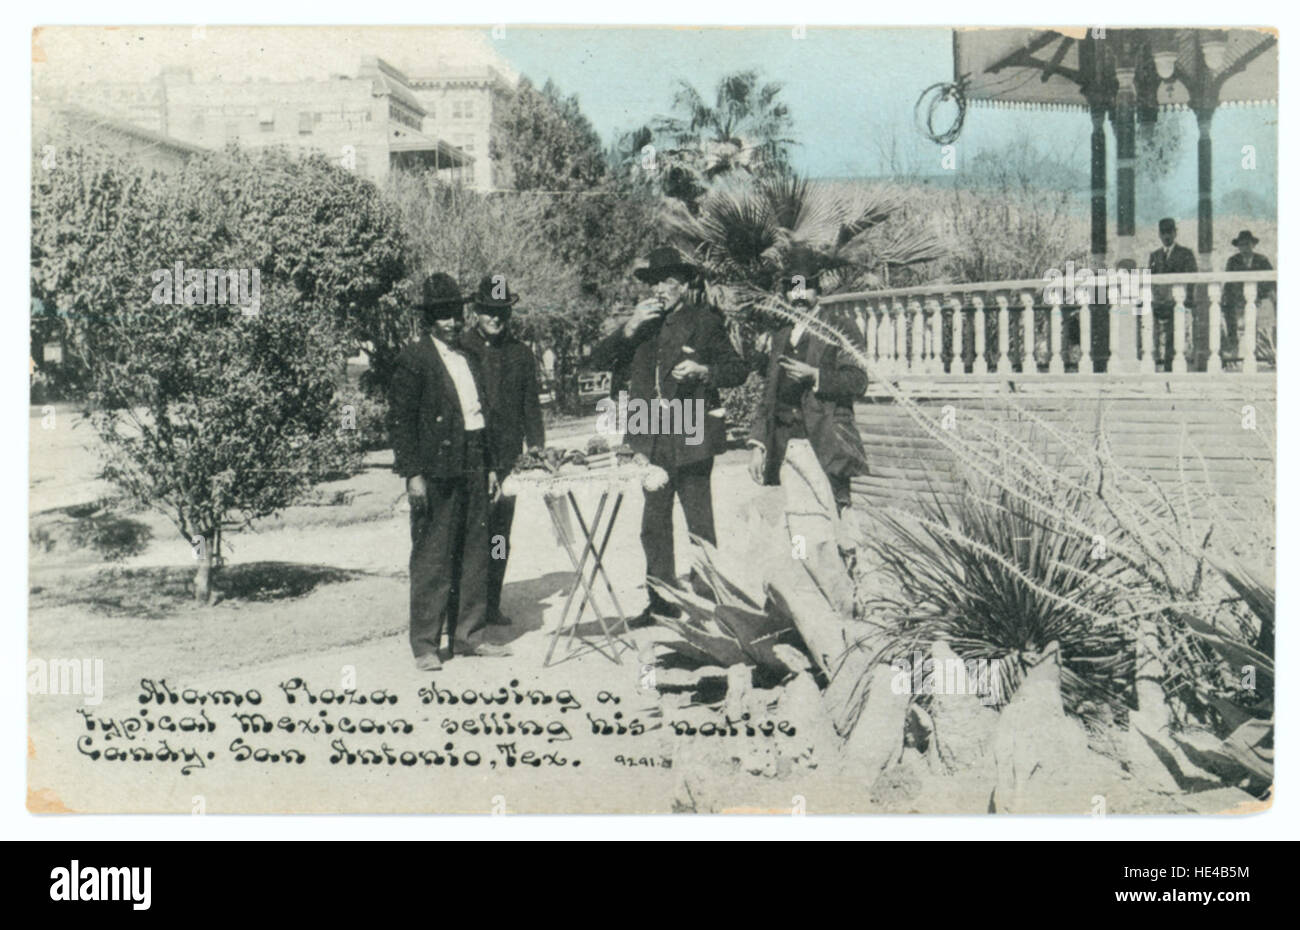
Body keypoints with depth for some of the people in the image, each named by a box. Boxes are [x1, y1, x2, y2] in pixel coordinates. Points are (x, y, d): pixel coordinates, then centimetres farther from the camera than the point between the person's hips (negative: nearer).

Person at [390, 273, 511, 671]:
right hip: (436, 470, -7)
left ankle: (468, 635, 18)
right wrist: (412, 474, -15)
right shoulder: (414, 358, -4)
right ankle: (425, 645, 2)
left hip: (473, 469, 7)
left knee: (473, 555, 10)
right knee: (431, 558, -4)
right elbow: (402, 419, -9)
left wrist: (490, 467, 16)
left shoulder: (468, 359, 18)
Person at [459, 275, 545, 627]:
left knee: (499, 535, 7)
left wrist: (536, 445, 5)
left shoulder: (521, 354, 12)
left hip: (508, 457, 3)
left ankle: (491, 605, 15)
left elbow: (531, 405, 16)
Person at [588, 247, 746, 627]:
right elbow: (598, 361, 9)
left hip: (691, 437, -5)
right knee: (654, 524, 9)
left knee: (699, 523, -2)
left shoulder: (705, 322, 3)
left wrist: (704, 371, -16)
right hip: (651, 439, 5)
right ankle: (661, 599, 18)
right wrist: (630, 329, -4)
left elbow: (737, 370, 3)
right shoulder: (642, 327, 15)